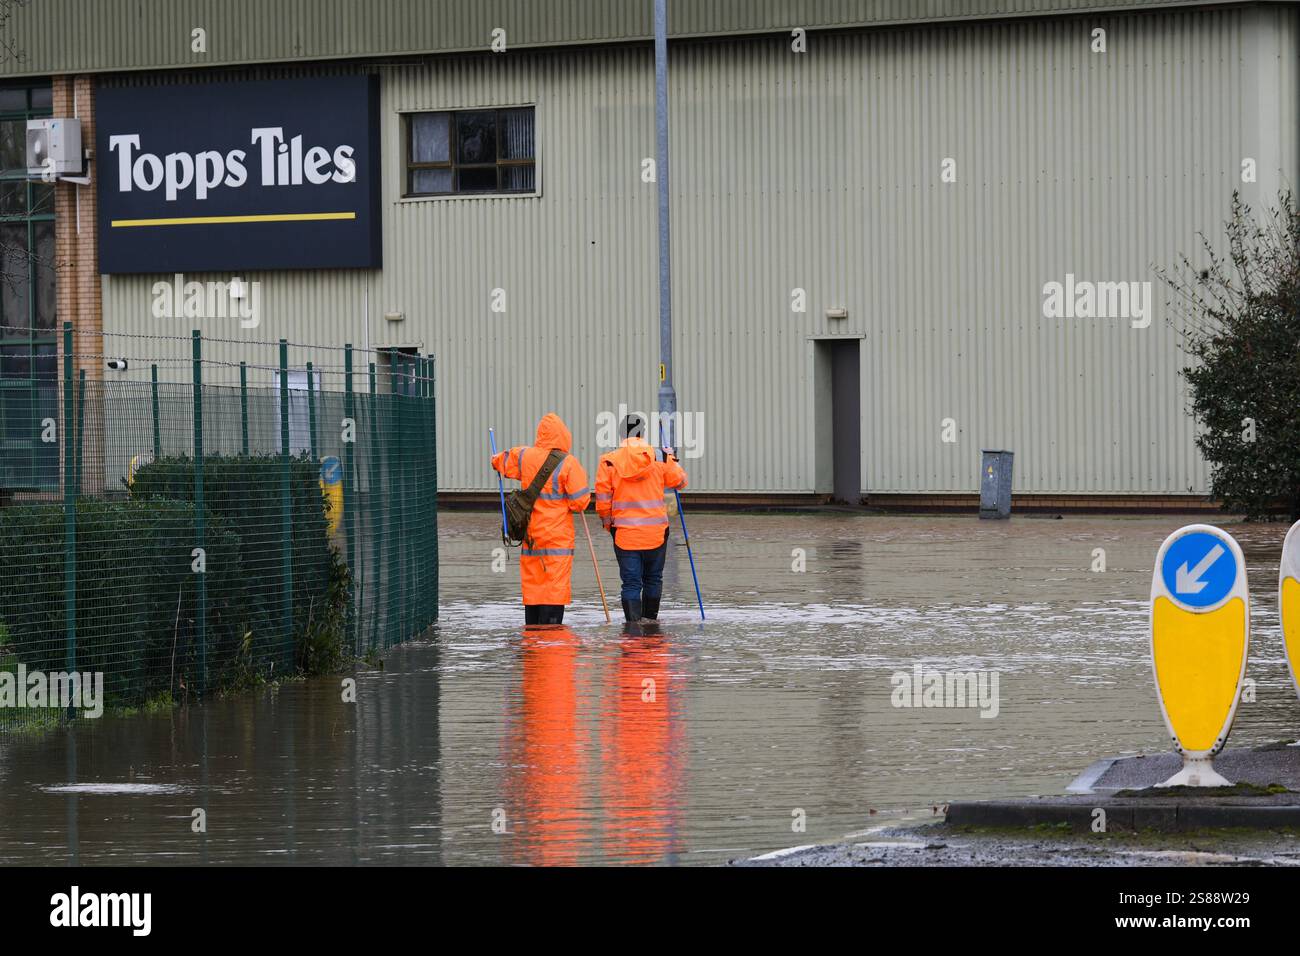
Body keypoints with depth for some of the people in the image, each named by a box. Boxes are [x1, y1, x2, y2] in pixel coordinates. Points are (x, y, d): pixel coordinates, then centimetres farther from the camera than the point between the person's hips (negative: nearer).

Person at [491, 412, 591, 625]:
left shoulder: (523, 456, 0)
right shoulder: (568, 464, -14)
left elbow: (500, 463, 20)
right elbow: (580, 502, -14)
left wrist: (495, 460, 43)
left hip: (530, 536, 5)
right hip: (558, 539, -5)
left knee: (532, 587, 12)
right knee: (554, 591, -4)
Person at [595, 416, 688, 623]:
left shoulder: (609, 461, -5)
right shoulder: (660, 458, -3)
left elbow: (602, 496, -2)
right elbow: (680, 481, 11)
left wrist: (607, 521, 14)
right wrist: (672, 458, 28)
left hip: (624, 530, -1)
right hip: (656, 531, 1)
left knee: (631, 582, 1)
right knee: (653, 578, 18)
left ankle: (633, 621, -9)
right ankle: (650, 619, 27)